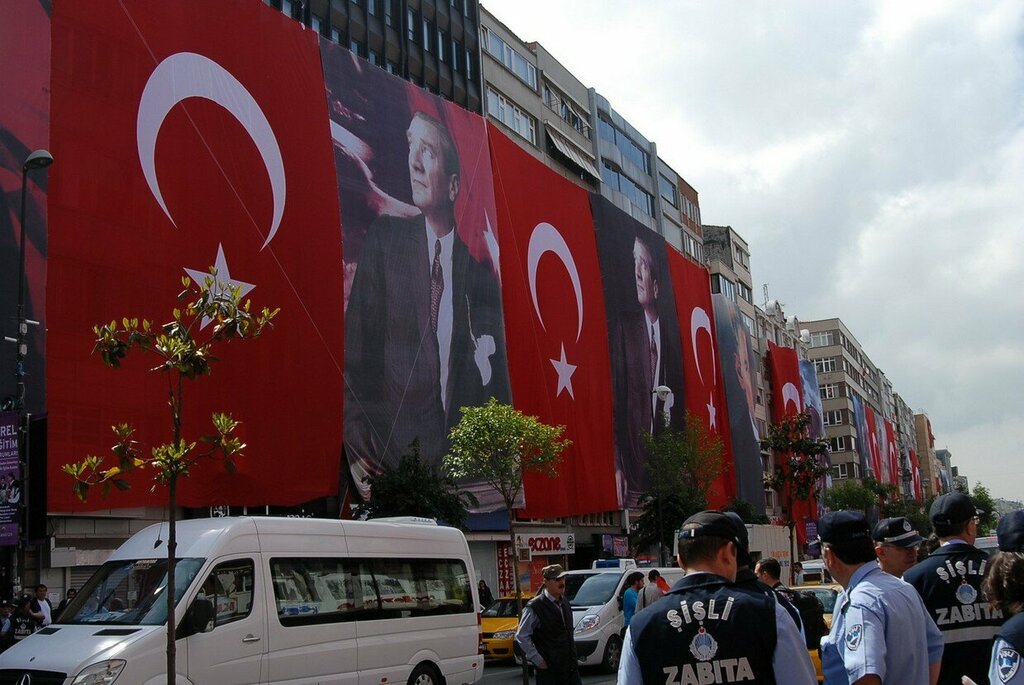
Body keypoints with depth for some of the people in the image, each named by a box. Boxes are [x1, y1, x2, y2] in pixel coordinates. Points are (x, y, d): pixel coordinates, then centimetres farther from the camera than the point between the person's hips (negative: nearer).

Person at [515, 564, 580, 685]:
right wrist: (538, 660, -12)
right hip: (548, 669, -7)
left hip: (571, 668, 7)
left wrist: (573, 655, 14)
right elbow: (521, 636, -11)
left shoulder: (565, 603, 11)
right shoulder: (534, 607, -12)